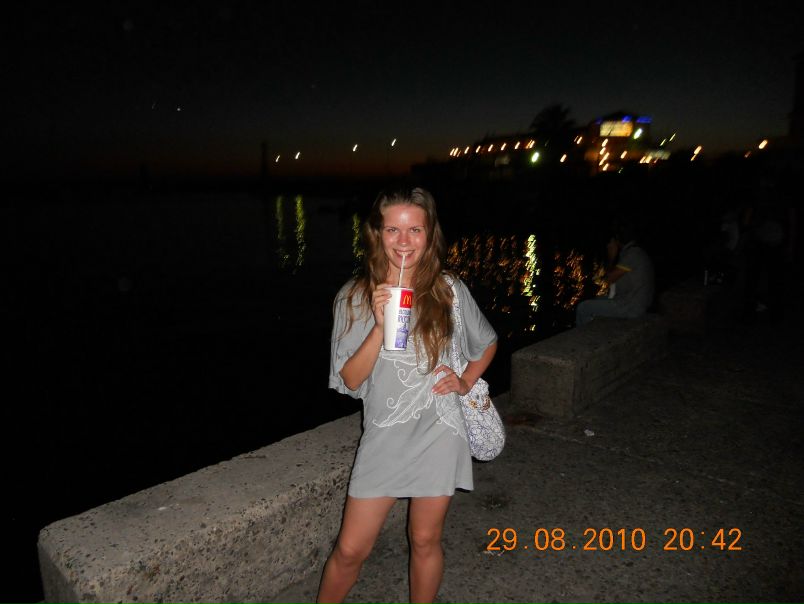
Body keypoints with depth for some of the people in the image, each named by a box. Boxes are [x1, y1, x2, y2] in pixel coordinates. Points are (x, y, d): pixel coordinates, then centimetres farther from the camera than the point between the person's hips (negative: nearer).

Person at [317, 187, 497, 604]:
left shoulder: (449, 290, -4)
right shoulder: (354, 298, -6)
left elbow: (487, 343, 14)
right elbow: (351, 380, -10)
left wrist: (465, 381, -2)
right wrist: (381, 325, -23)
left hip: (438, 435, 0)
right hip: (383, 438, 0)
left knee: (425, 540, 15)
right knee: (350, 550, 7)